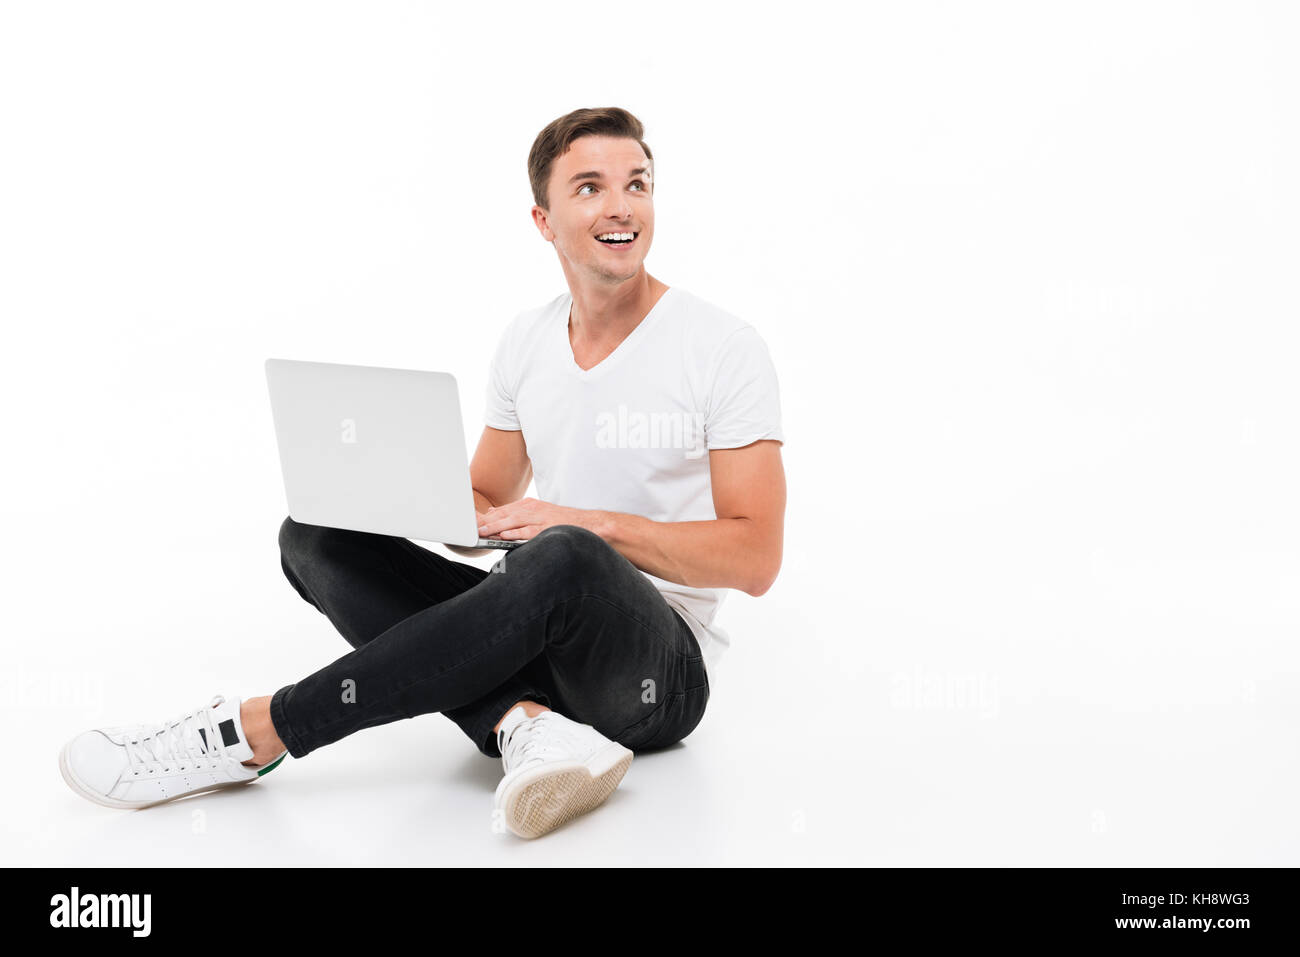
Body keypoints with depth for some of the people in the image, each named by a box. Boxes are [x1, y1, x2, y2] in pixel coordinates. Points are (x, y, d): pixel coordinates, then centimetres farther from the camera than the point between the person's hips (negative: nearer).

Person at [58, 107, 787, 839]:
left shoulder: (725, 348, -7)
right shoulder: (525, 344, 9)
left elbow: (755, 558, -12)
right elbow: (485, 504, 17)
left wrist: (595, 525, -22)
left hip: (664, 673, -5)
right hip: (546, 631, 5)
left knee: (565, 560, -40)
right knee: (317, 535, -11)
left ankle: (253, 734, -26)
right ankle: (526, 725, -32)